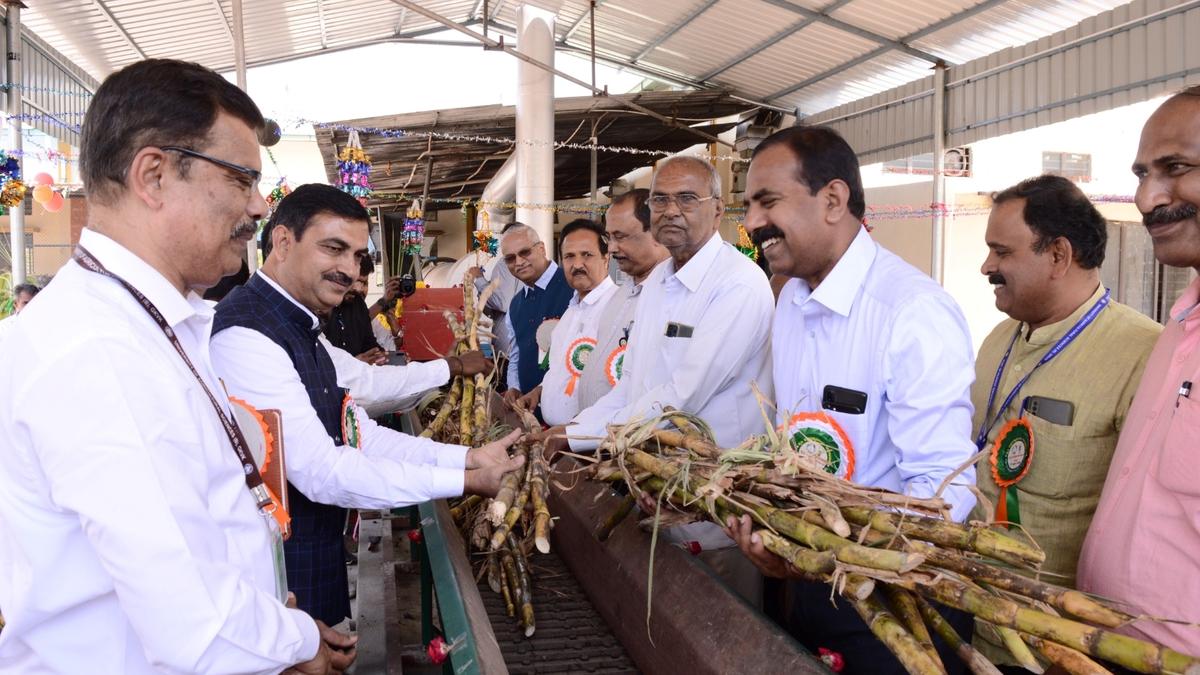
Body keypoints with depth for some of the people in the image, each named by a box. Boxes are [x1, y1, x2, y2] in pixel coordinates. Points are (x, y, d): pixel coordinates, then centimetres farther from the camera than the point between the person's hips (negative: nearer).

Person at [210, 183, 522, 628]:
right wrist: (466, 482, -22)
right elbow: (321, 471, -26)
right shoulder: (246, 337, -22)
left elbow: (359, 437, 7)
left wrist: (469, 457, -3)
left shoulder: (300, 332, 10)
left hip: (316, 561, 9)